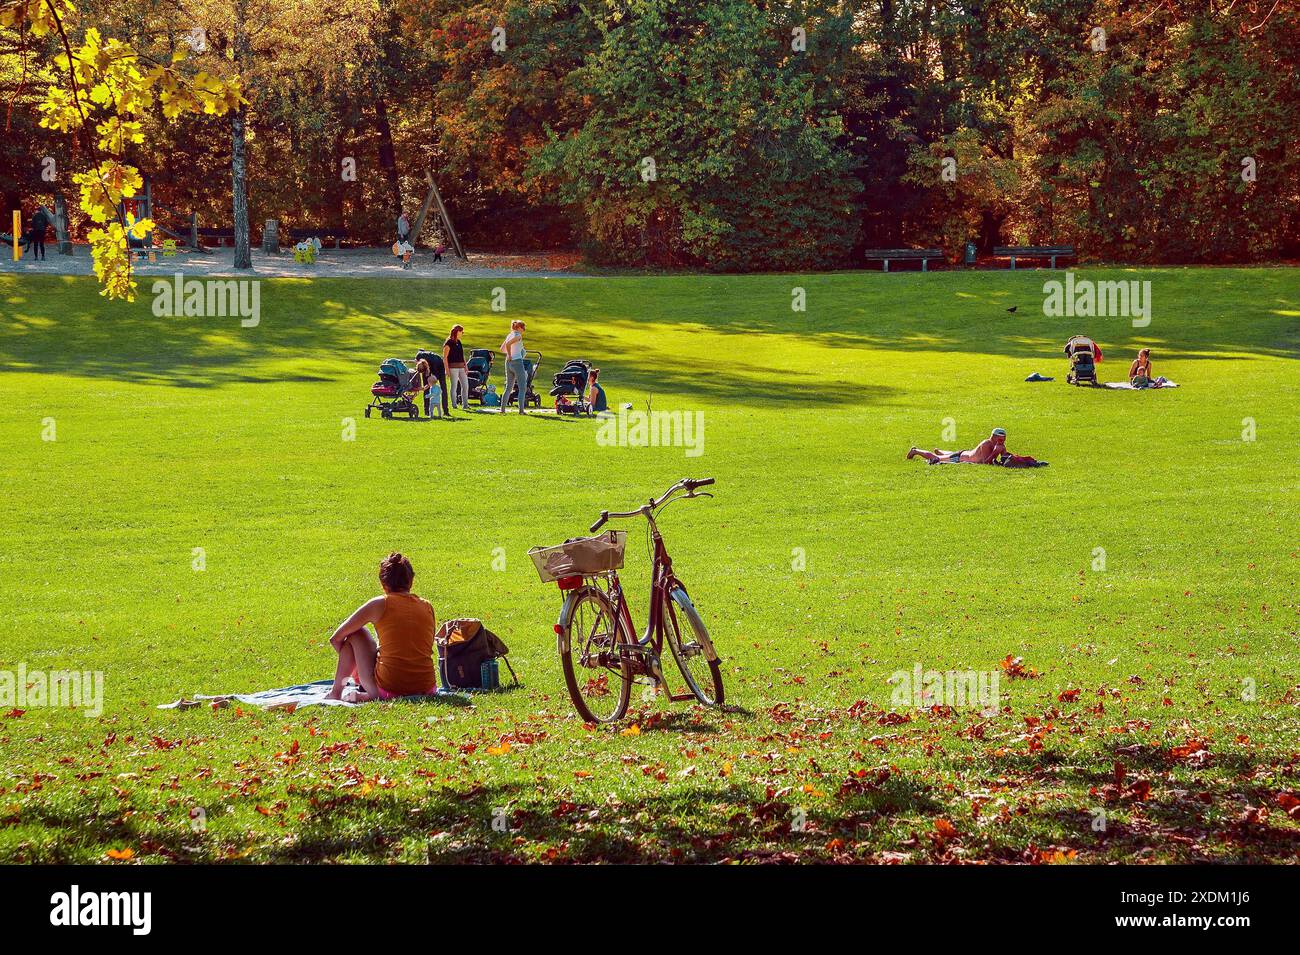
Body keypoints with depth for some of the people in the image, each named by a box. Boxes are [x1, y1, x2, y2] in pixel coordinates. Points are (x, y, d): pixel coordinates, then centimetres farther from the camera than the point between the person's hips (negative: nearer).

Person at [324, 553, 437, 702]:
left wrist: (349, 660, 27)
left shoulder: (379, 604, 1)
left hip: (389, 689, -3)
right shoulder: (427, 606, 10)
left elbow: (336, 639, 9)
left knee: (355, 634, 18)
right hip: (427, 689, 3)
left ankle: (335, 692, 22)